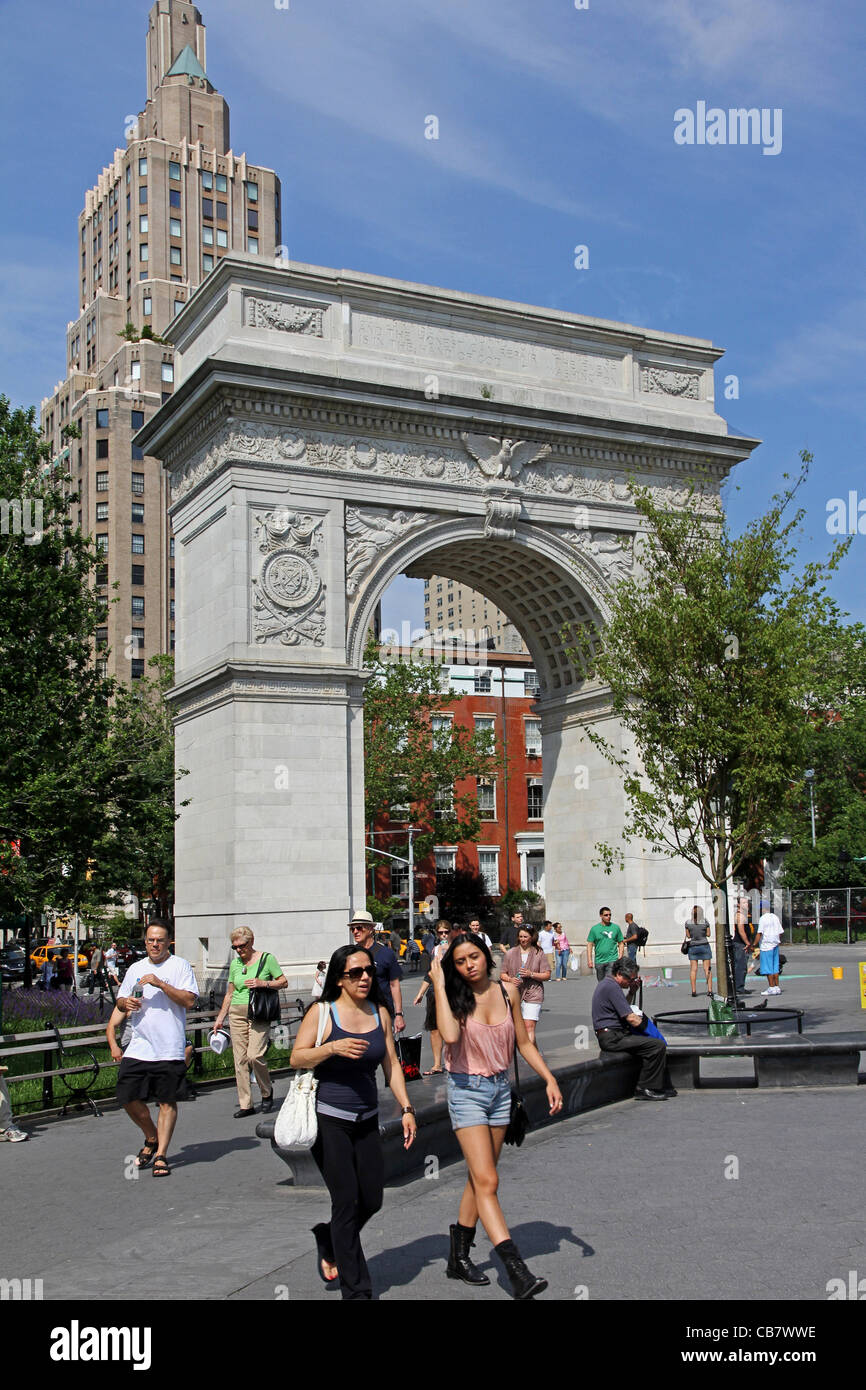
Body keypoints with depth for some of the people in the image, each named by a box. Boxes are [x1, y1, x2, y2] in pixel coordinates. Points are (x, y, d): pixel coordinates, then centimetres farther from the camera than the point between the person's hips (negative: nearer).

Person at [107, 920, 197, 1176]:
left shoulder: (180, 966, 0)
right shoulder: (135, 969, 15)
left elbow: (189, 1000, -11)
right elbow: (120, 1002, 25)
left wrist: (161, 984, -18)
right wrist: (125, 1002, 1)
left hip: (170, 1050, -4)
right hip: (138, 1047, 4)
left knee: (167, 1102, 0)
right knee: (129, 1098, 1)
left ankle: (161, 1155, 9)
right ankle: (151, 1138, 25)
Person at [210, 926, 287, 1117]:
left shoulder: (266, 958, 0)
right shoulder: (235, 964, 13)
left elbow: (284, 982, 1)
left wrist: (263, 983, -14)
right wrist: (220, 1018, 17)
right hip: (237, 1013, 5)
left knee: (254, 1055, -16)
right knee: (240, 1059, 0)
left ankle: (267, 1092, 8)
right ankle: (245, 1104, 6)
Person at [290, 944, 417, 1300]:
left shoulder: (380, 1012, 6)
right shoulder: (322, 1012, -6)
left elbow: (391, 1064, 10)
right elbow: (296, 1058, -10)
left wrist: (406, 1109, 4)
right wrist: (332, 1048, -26)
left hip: (367, 1120, 5)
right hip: (329, 1119, -5)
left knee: (372, 1200, 6)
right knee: (347, 1201, -6)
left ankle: (328, 1240, 36)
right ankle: (356, 1288, 6)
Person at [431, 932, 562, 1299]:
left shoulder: (508, 991, 1)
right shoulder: (456, 998, -11)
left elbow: (523, 1042, 11)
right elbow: (449, 1035, -32)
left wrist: (550, 1079, 5)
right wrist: (439, 985, -24)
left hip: (500, 1089, 5)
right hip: (467, 1091, -5)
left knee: (479, 1179, 13)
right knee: (487, 1182, -11)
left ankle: (459, 1258, 28)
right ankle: (517, 1272, -16)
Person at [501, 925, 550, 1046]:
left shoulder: (539, 954, 6)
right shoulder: (510, 953, 10)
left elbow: (547, 975, 3)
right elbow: (503, 974, 11)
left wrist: (531, 974, -11)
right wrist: (510, 979, -10)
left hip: (532, 996, -2)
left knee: (529, 1026, -13)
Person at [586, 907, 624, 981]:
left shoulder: (616, 928, 4)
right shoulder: (594, 929, 3)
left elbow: (620, 943, 8)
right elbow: (589, 945, 2)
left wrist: (620, 958, -1)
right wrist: (589, 960, -5)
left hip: (612, 960, -2)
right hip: (599, 961, 2)